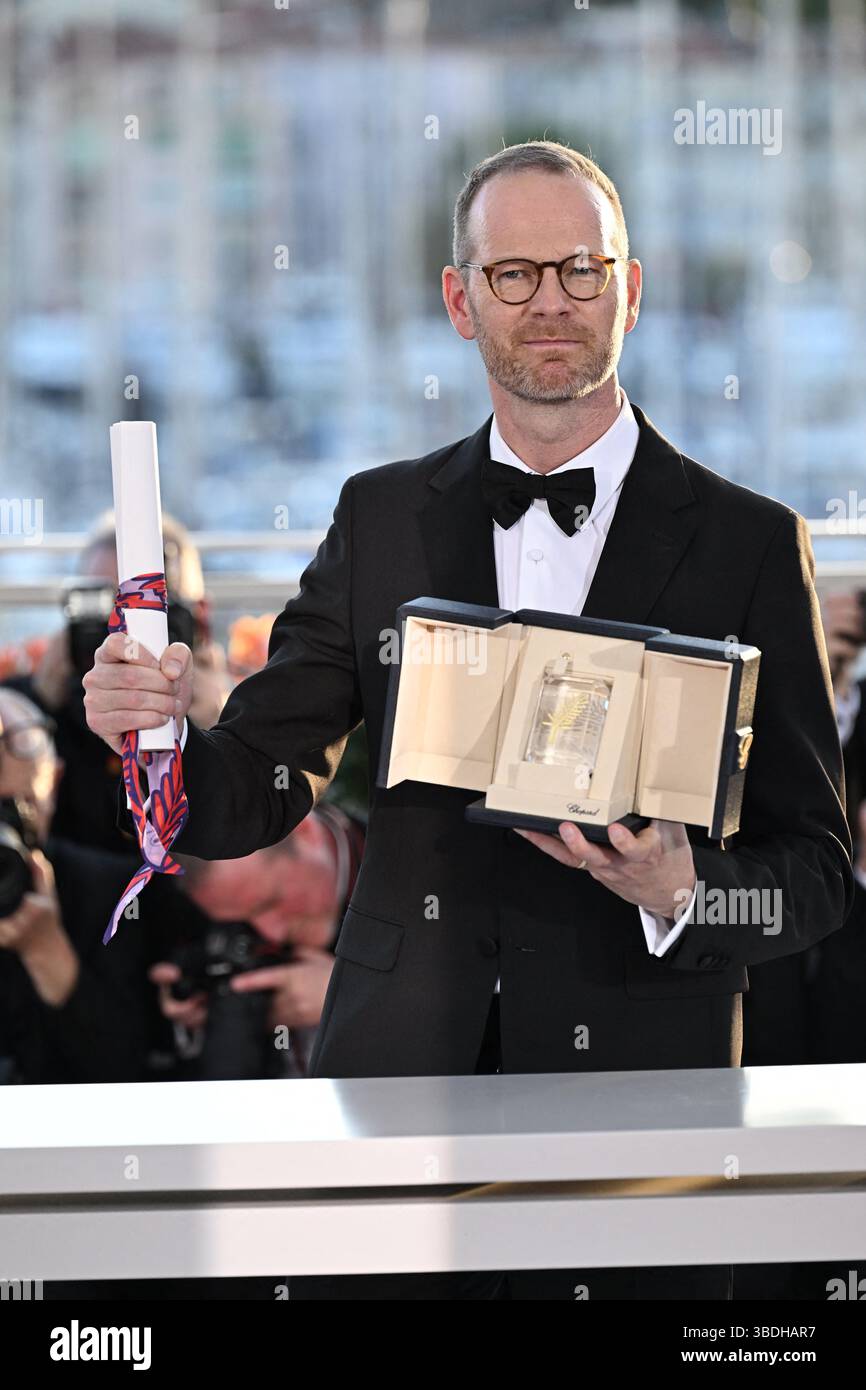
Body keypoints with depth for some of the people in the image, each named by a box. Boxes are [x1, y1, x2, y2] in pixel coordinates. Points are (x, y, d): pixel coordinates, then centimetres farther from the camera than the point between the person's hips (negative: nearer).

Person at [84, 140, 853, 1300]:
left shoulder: (750, 543, 2)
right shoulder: (382, 518, 10)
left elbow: (818, 867, 3)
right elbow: (257, 792, 8)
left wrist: (680, 891, -17)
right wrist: (160, 736, -13)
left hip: (636, 1081, -2)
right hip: (398, 1074, 2)